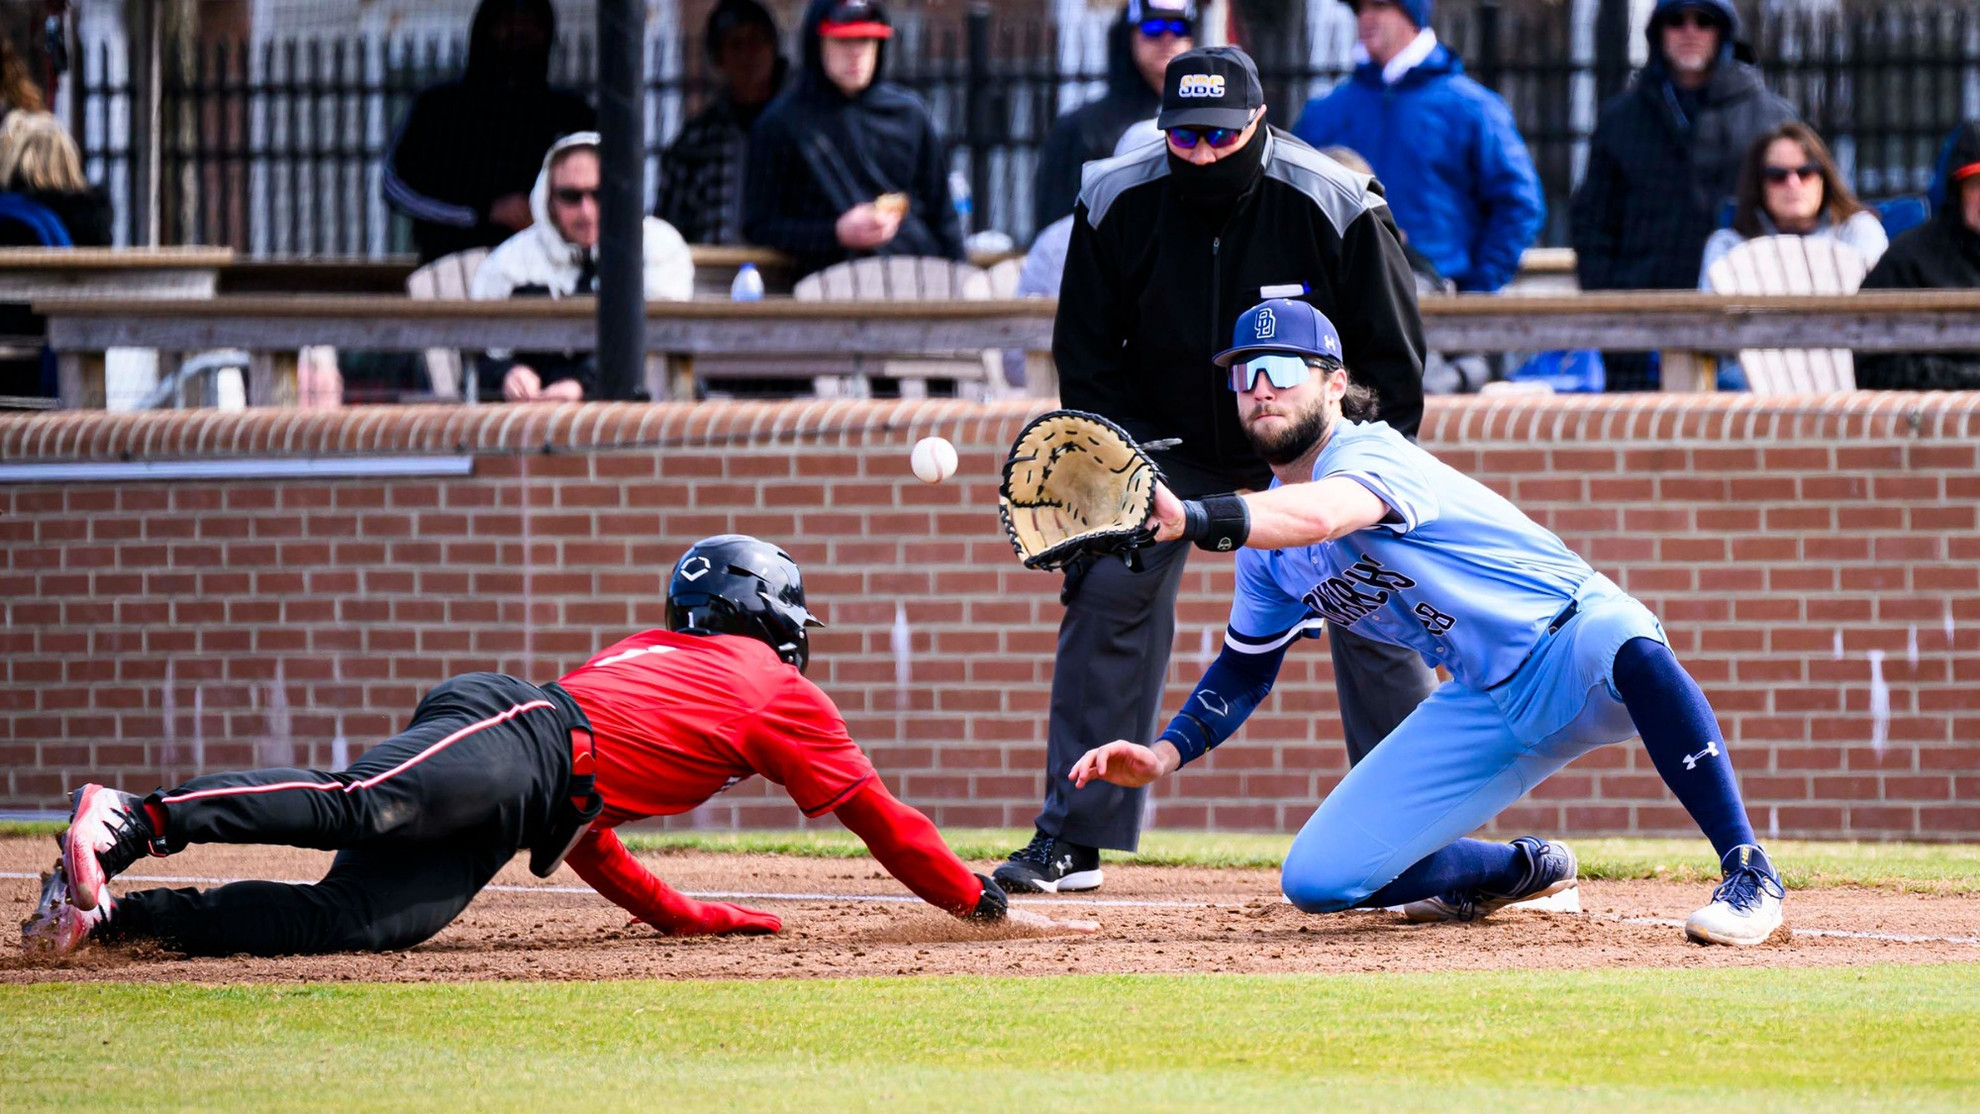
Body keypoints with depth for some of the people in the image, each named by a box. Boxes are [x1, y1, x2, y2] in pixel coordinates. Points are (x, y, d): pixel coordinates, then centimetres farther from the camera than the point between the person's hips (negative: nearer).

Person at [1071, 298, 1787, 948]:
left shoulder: (1372, 455, -21)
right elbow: (1245, 669, 17)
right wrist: (1166, 753, 0)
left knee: (1628, 649, -44)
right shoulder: (1266, 545, 4)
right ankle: (1524, 869, 21)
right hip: (1481, 706, 8)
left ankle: (1747, 873, -39)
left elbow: (1316, 516, -45)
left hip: (1569, 640, -8)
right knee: (1318, 880, -3)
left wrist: (1190, 520, -61)